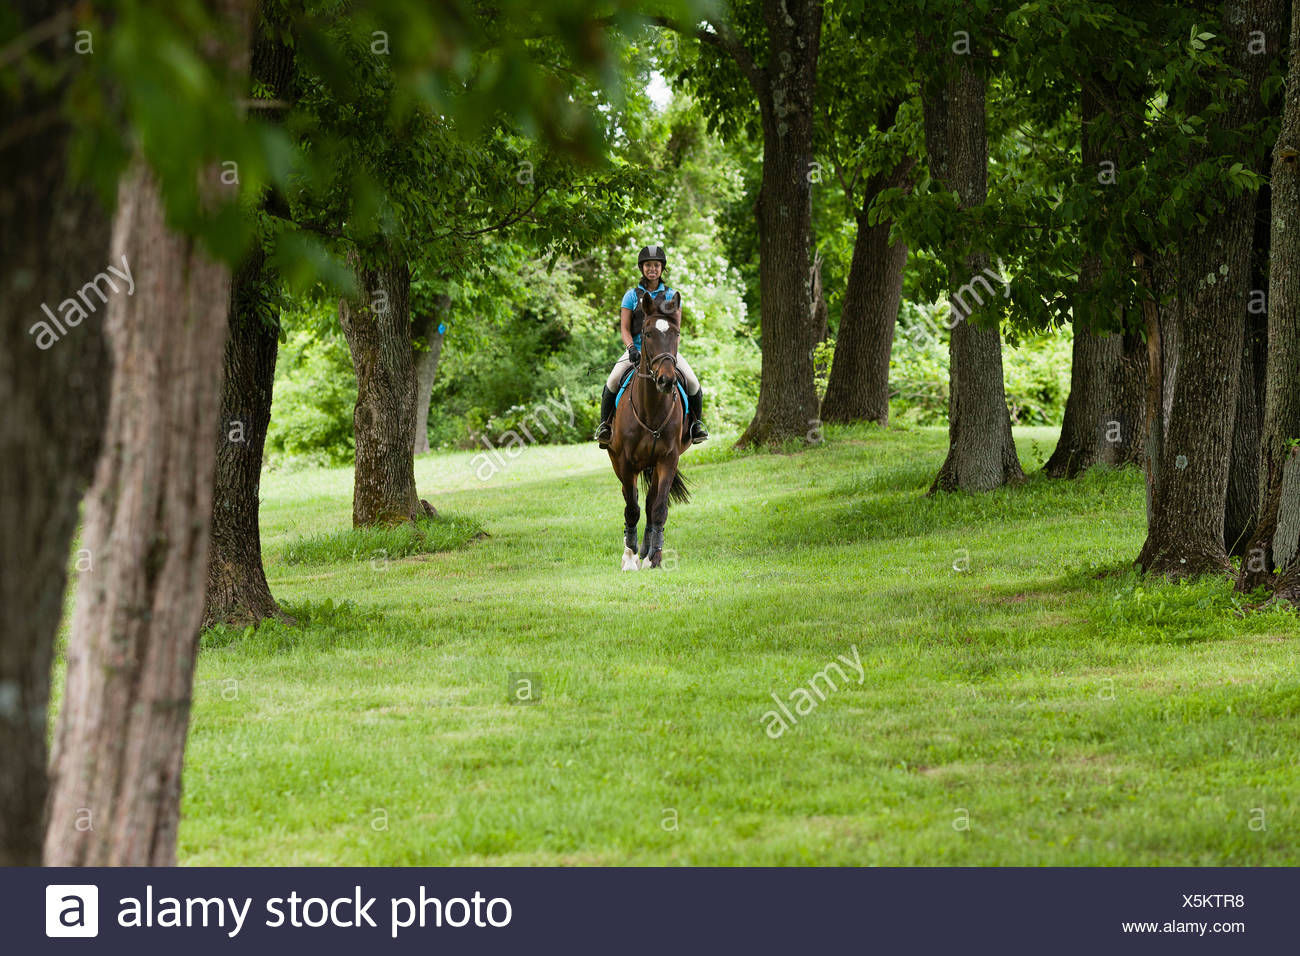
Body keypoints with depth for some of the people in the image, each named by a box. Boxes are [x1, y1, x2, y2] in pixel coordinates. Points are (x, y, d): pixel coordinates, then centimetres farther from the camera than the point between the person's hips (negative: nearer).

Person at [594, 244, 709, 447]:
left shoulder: (671, 296, 8)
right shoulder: (632, 295, 6)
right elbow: (624, 328, 2)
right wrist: (631, 348, -17)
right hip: (638, 349, -1)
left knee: (692, 383, -19)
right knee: (613, 380, -25)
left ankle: (696, 423, 2)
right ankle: (605, 423, -10)